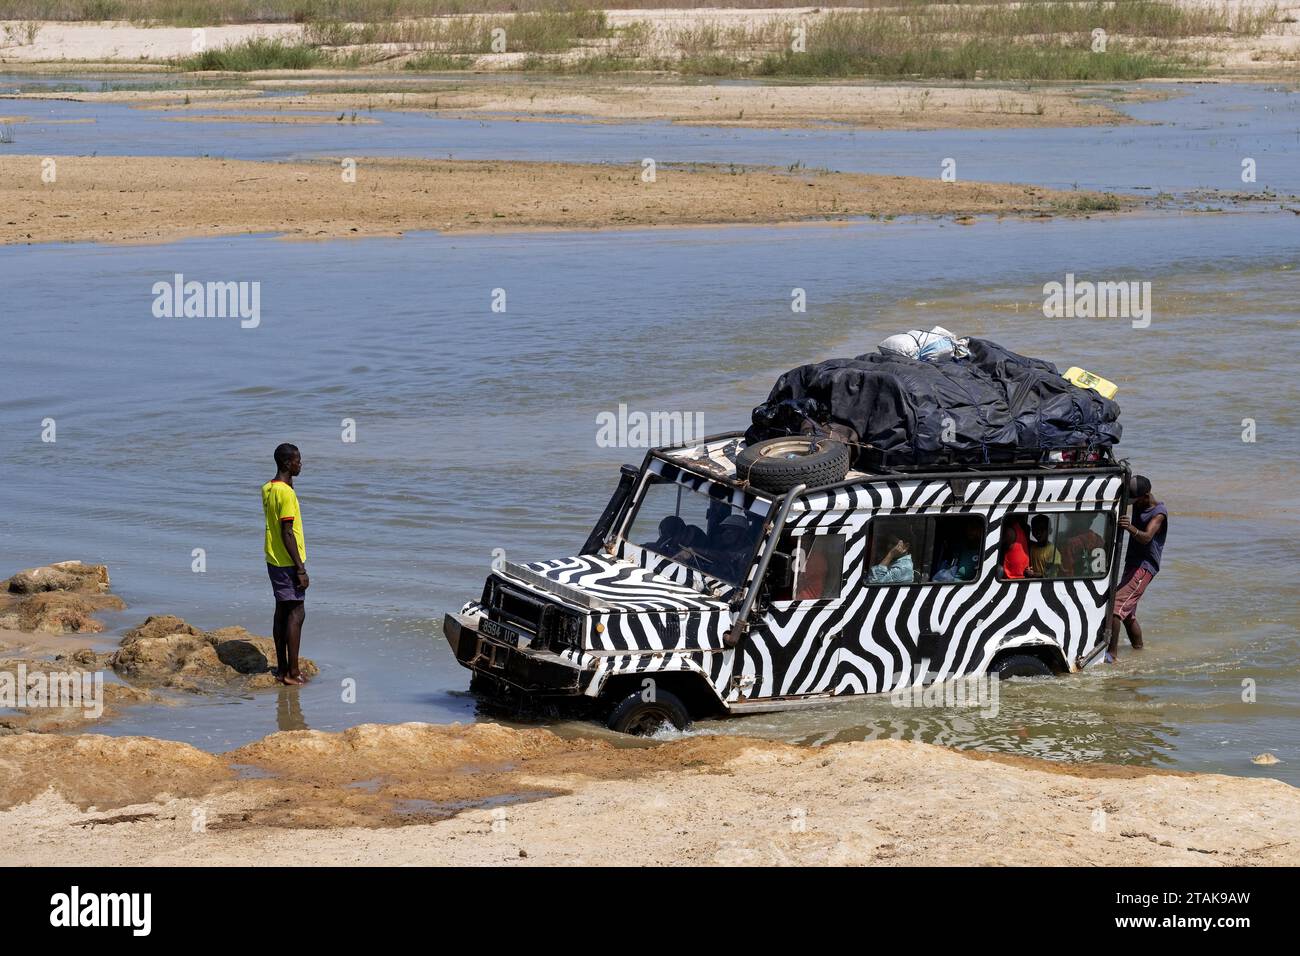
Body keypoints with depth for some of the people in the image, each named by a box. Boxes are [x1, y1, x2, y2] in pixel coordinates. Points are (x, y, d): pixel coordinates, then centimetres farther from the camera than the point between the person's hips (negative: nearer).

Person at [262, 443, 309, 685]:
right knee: (296, 613, -5)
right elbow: (287, 533, -22)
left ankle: (282, 668, 17)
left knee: (282, 611, 13)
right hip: (287, 563, -9)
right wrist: (301, 569, -20)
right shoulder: (286, 493, -19)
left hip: (274, 561, 9)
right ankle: (292, 673, -6)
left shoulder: (267, 489, 9)